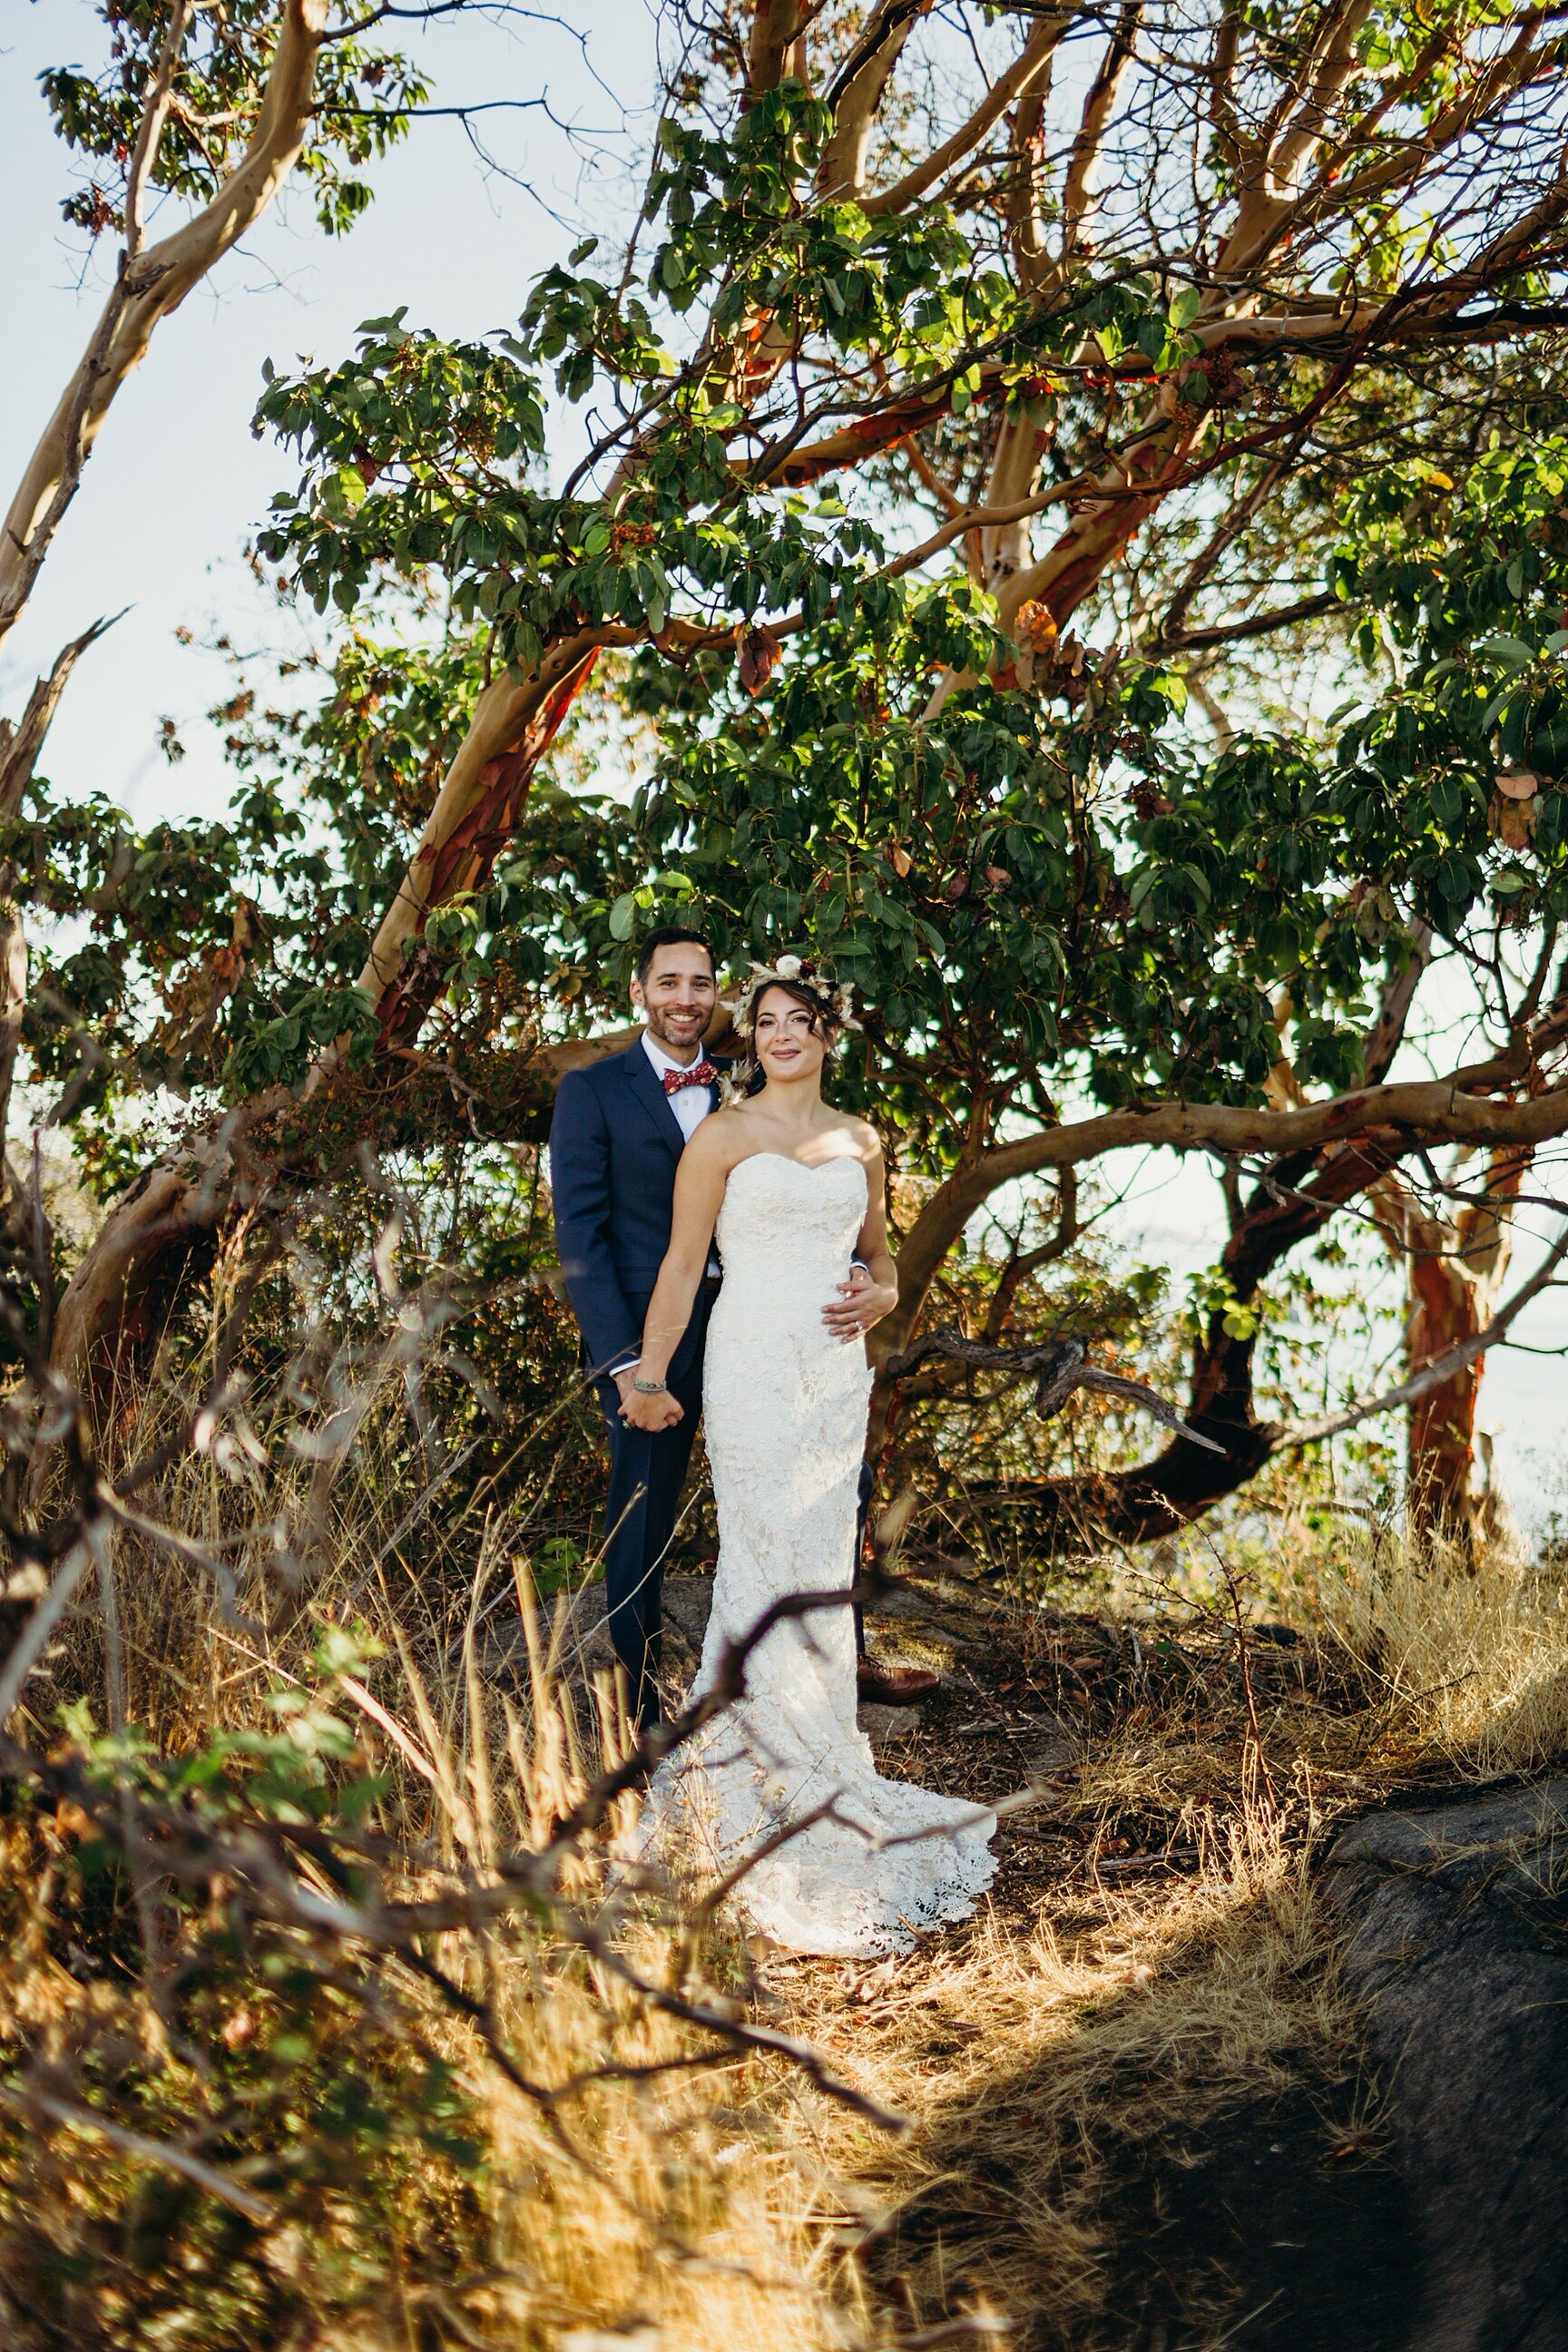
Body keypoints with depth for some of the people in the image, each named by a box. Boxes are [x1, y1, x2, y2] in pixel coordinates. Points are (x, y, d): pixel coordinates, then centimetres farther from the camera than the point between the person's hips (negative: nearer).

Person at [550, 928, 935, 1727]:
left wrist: (856, 1276, -15)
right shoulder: (592, 1090, -2)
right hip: (648, 1332, -4)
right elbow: (580, 1234, -8)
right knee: (642, 1523, 7)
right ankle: (640, 1705, 24)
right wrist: (622, 1362, -17)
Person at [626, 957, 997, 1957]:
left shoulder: (861, 1142, 13)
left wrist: (883, 1294, 1)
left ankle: (811, 1754, 18)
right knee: (768, 1562, -5)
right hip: (754, 1365, -5)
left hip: (838, 1369, 5)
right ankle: (759, 1772, 4)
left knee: (825, 1563, 7)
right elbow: (682, 1266, -2)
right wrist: (651, 1377, -5)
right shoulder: (723, 1136, -1)